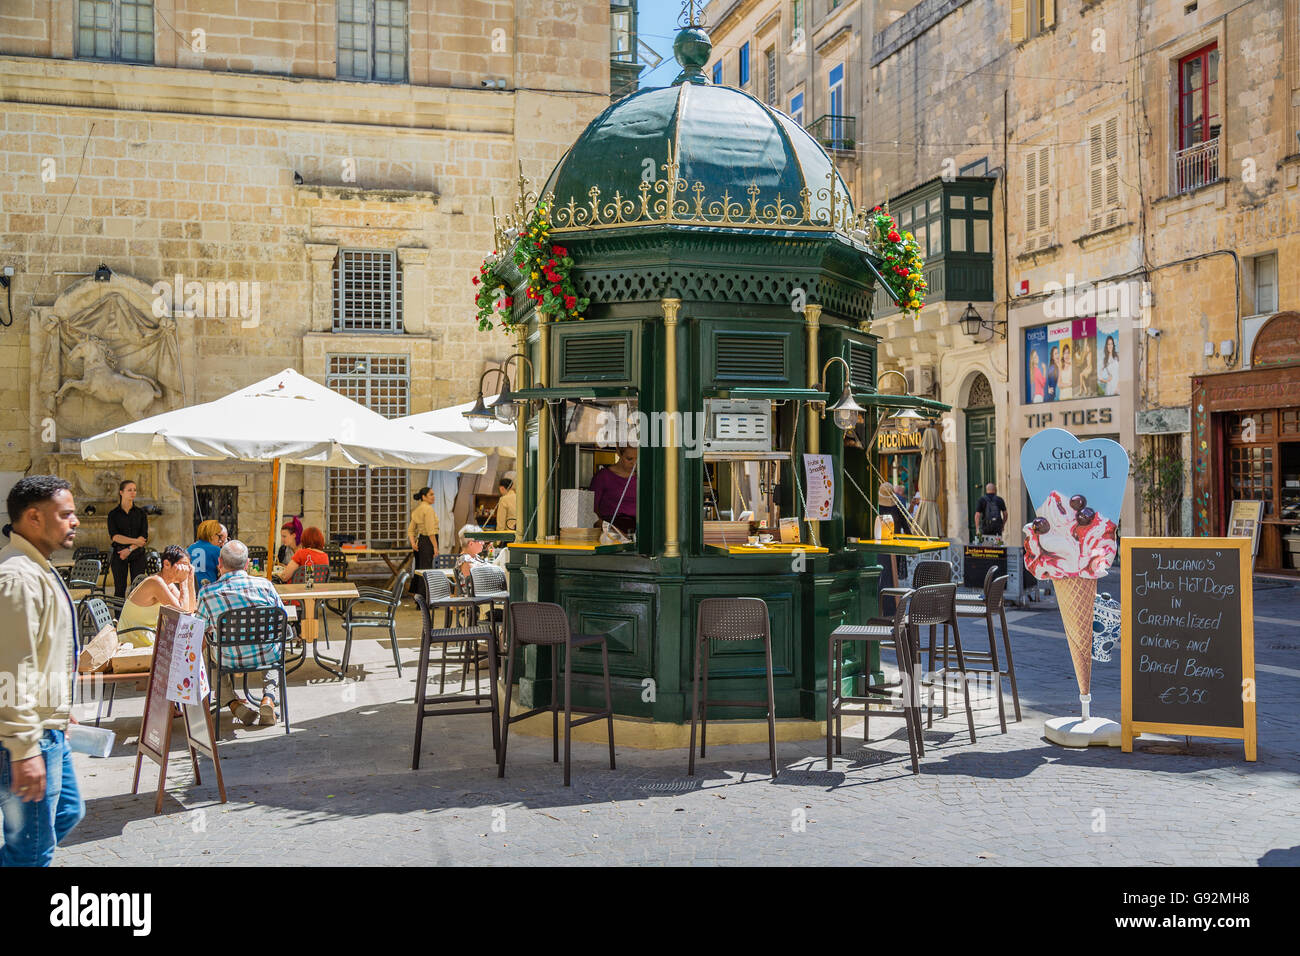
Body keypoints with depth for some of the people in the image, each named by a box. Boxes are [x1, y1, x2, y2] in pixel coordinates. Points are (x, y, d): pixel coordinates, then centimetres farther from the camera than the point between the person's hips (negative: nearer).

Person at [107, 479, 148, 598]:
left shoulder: (141, 513, 7)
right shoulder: (113, 514, 4)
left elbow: (144, 537, 0)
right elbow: (114, 536, -7)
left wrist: (130, 549, -12)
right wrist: (135, 541, -12)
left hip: (137, 554, 1)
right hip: (119, 555, -1)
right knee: (120, 588, -1)